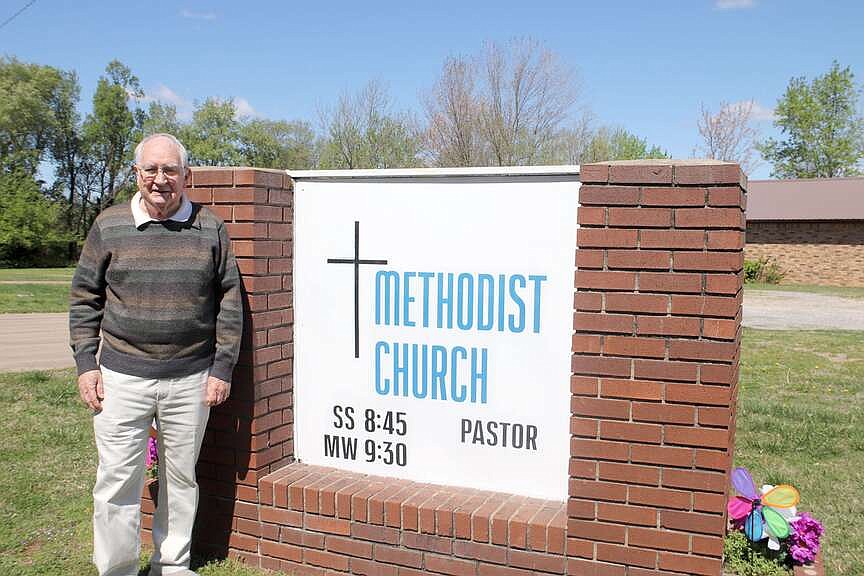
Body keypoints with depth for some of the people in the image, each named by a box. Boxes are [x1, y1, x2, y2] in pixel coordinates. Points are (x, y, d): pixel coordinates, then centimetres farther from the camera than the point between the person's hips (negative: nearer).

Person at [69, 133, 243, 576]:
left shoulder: (210, 228, 2)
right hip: (122, 378, 0)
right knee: (117, 481, 3)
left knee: (182, 477, 12)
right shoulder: (109, 226, 2)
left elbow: (229, 302, 4)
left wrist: (223, 368, 0)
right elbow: (84, 298, 8)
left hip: (192, 379, 1)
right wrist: (85, 364, 1)